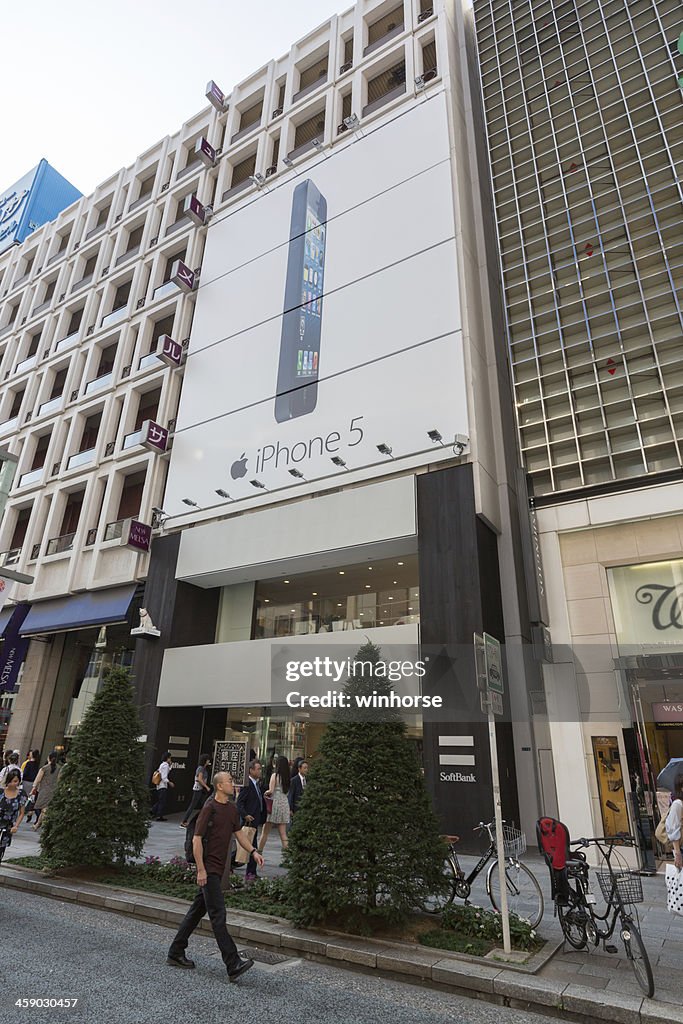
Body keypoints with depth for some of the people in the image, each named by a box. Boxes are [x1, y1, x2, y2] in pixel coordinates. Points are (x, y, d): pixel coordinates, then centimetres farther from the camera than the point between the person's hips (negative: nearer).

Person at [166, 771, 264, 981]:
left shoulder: (232, 808, 9)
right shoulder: (209, 808, -17)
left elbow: (238, 833, 15)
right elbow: (197, 839, -17)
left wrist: (253, 851, 2)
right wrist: (200, 870, -18)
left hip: (219, 869, 9)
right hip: (208, 869, -9)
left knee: (198, 910, 17)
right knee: (218, 914, -8)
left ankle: (175, 953, 31)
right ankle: (233, 965, -7)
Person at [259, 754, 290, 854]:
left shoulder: (275, 775, -9)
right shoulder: (287, 777, 6)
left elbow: (271, 791, -14)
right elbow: (287, 791, 7)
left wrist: (265, 793, 5)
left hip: (275, 803, -5)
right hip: (284, 803, 5)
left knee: (265, 832, 10)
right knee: (283, 833, 8)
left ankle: (259, 852, 17)